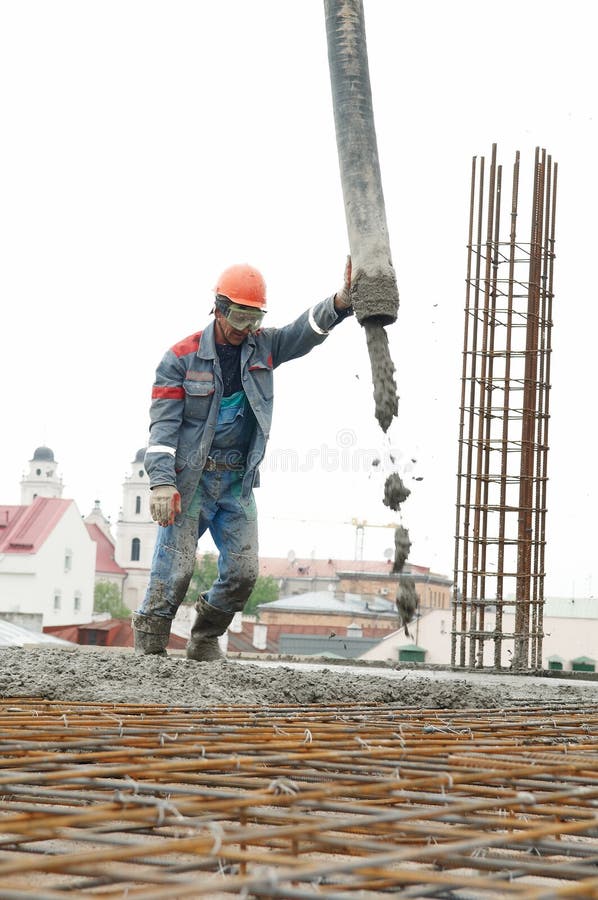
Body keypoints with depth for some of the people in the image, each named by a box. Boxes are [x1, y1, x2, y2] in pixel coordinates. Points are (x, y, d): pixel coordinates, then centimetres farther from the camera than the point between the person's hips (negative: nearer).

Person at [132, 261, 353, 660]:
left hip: (238, 481, 4)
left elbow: (308, 329, -9)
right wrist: (162, 482, -23)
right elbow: (163, 424, -11)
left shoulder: (263, 347, 6)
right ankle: (149, 644, 6)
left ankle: (206, 640, 20)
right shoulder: (182, 357, -6)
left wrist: (343, 298, -30)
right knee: (175, 569, -9)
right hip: (190, 478, -4)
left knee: (244, 571, 1)